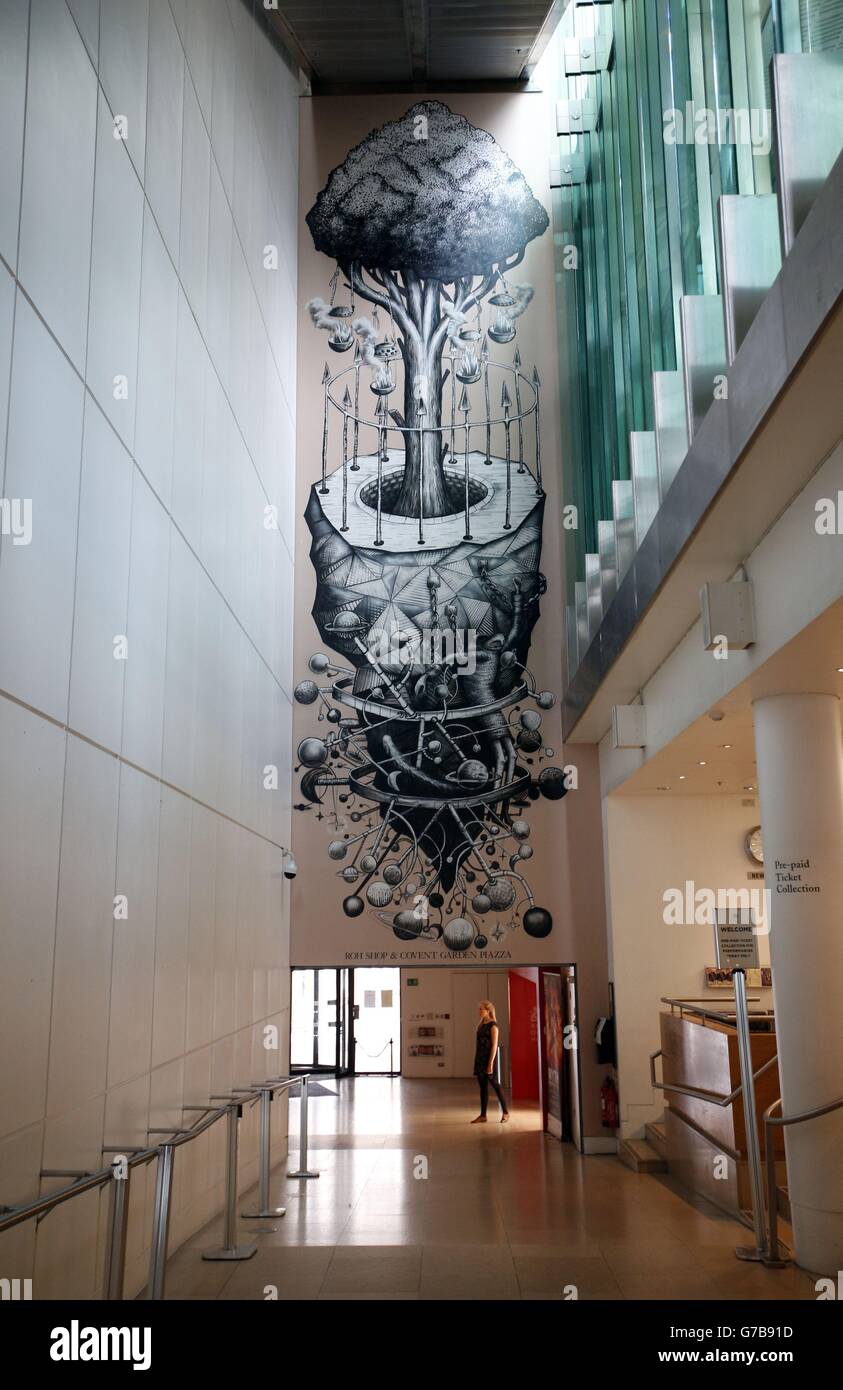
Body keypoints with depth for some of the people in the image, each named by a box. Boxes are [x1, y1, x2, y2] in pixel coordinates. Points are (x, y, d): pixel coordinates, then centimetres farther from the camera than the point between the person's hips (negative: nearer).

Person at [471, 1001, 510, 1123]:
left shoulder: (493, 1025, -10)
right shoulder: (481, 1025, 13)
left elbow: (494, 1045, -14)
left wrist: (491, 1063, -19)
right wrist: (476, 1060, 13)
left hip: (488, 1058, -8)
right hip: (480, 1058, 8)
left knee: (495, 1085, -1)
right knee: (483, 1087, 7)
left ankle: (505, 1112, 11)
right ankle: (483, 1116, 9)